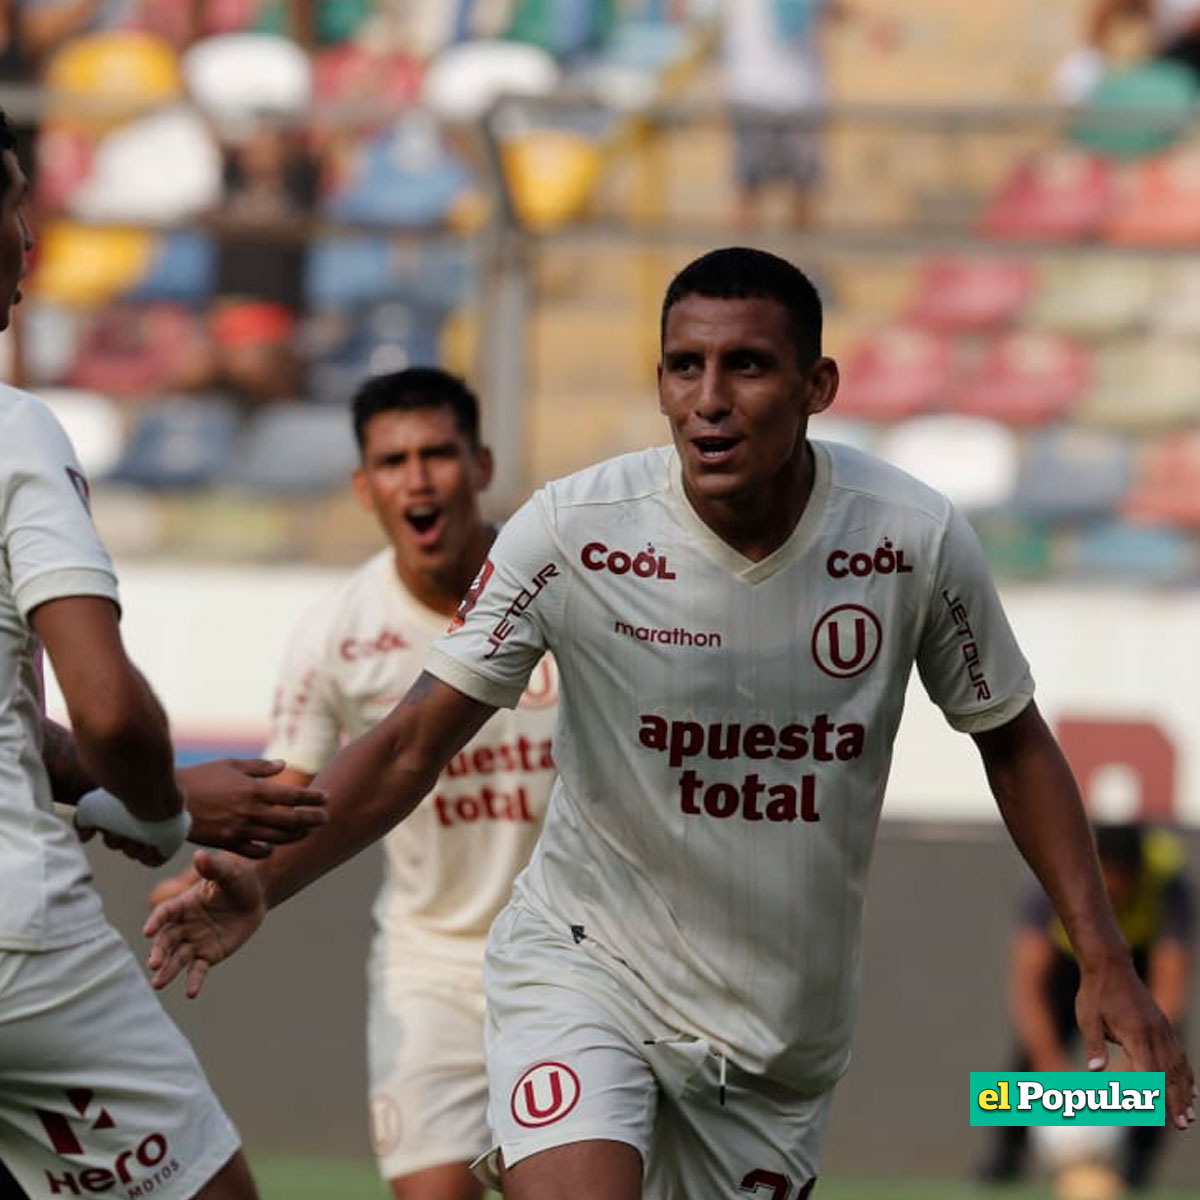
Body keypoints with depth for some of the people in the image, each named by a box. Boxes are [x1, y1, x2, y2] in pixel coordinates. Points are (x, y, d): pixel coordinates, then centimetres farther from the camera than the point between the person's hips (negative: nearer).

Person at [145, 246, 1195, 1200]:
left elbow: (1013, 741, 3)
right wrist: (259, 883, -28)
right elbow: (415, 745, -13)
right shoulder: (573, 532, -17)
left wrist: (1104, 960, -2)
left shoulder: (914, 539, -12)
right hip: (586, 965, -3)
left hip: (788, 1031, 3)